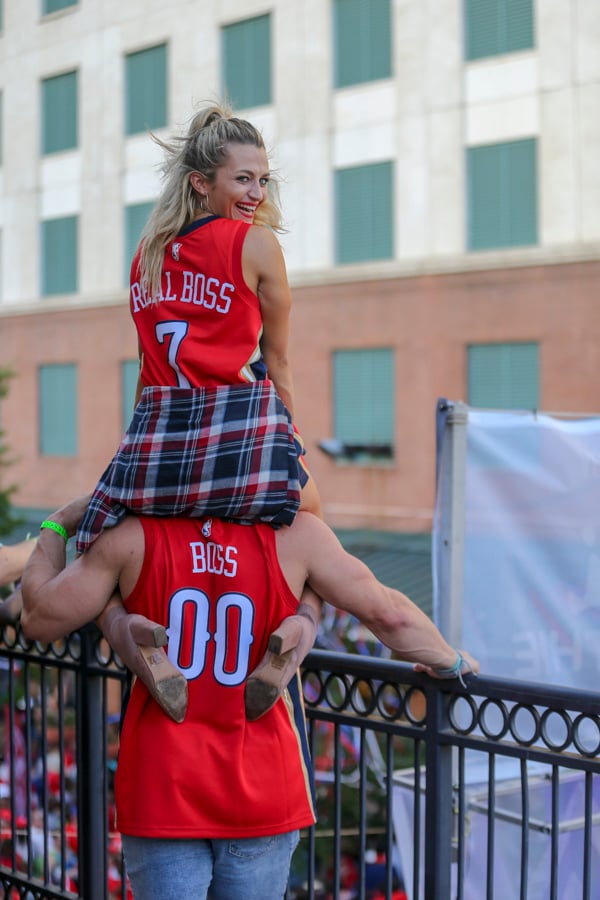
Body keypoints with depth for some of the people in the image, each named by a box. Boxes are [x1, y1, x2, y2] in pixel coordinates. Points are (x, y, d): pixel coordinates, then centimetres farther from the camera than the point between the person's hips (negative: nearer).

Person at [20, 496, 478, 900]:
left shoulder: (132, 536, -7)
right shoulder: (294, 534, -7)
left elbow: (40, 619, 0)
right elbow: (388, 611, -3)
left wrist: (55, 529, 16)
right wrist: (450, 661, 15)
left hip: (160, 788, 0)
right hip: (260, 790, 1)